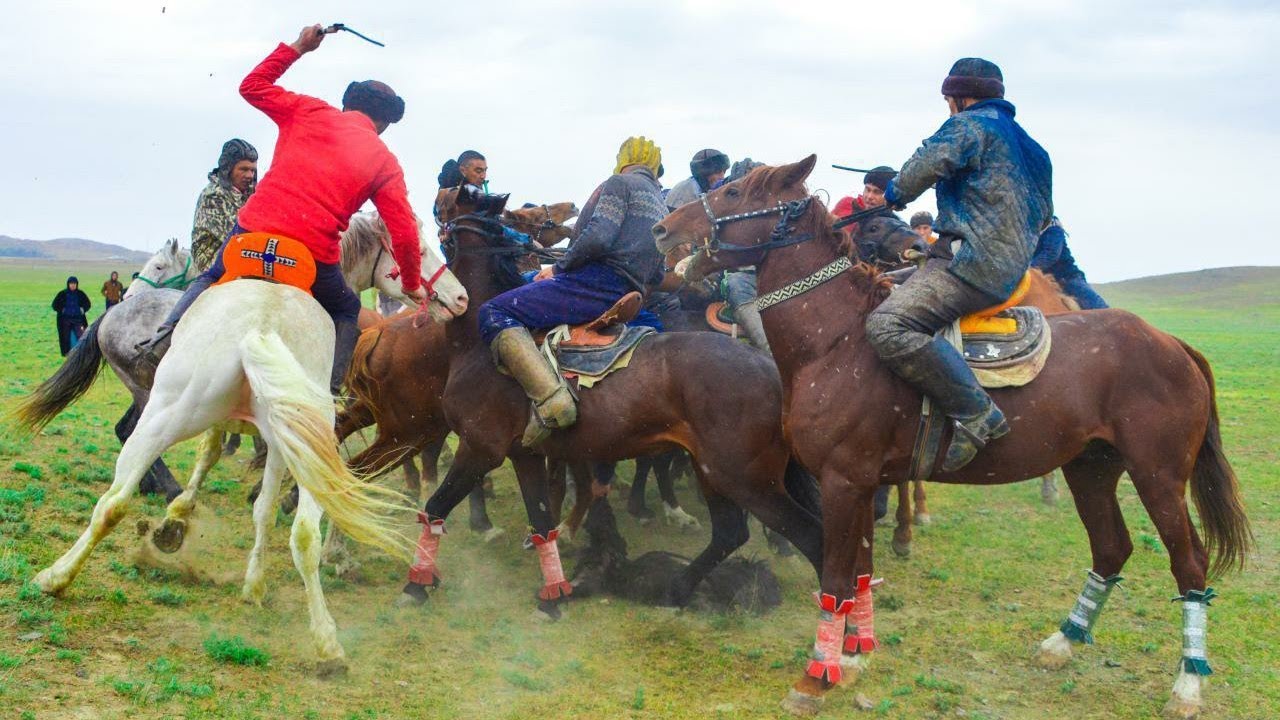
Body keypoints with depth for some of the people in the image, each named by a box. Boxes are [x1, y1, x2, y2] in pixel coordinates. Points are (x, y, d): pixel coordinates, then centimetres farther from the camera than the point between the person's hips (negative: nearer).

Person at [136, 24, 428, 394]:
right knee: (346, 311, 28)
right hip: (315, 258, -1)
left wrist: (296, 48, 31)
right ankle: (330, 388, 11)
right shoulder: (384, 163, 8)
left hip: (253, 231, 1)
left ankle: (169, 331, 6)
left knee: (211, 280, 31)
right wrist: (412, 285, 20)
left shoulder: (308, 113, 11)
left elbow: (252, 86, 24)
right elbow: (404, 233, 5)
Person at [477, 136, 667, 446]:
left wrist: (559, 268, -4)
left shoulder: (620, 183, 2)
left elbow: (597, 237, -15)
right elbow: (657, 276, 28)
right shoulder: (661, 208, 28)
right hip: (625, 299, 9)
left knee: (493, 313, -15)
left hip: (594, 282, -9)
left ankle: (550, 397, -36)